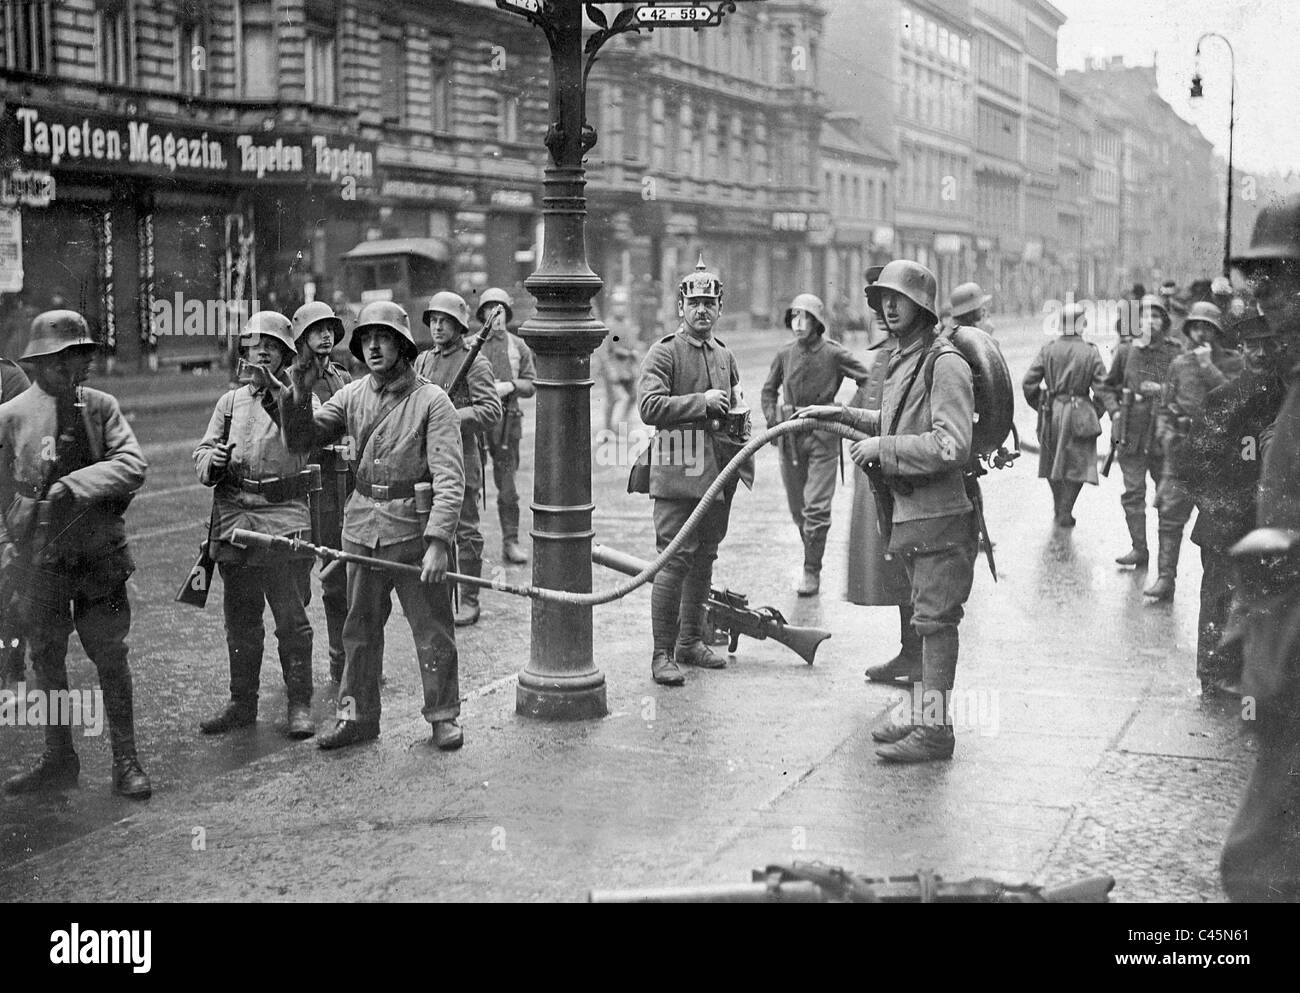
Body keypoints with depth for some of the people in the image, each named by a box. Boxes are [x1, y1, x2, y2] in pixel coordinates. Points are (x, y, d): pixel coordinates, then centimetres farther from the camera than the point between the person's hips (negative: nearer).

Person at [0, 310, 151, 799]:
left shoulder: (101, 407, 1)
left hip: (100, 555, 0)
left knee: (110, 656, 1)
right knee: (47, 660, 10)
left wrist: (74, 485, -19)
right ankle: (59, 759, 25)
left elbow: (133, 464, -11)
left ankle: (125, 762, 8)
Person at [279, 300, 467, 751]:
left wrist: (438, 540, -24)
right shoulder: (353, 396, 7)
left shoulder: (432, 401, -9)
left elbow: (450, 478, -15)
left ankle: (443, 716, 19)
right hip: (362, 528, 5)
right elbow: (303, 439, 10)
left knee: (432, 629, 4)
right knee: (359, 627, 14)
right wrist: (299, 394, -9)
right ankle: (356, 715, 27)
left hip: (416, 530, -5)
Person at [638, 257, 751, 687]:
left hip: (719, 473, 7)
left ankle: (690, 642, 24)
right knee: (675, 560, -10)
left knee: (704, 559, 12)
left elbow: (739, 414, 27)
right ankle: (662, 654, -6)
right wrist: (701, 402, -17)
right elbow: (650, 407, -17)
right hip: (678, 473, -7)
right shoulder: (663, 353, -4)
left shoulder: (726, 356, 17)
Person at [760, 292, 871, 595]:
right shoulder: (785, 354, 3)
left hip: (823, 437, -4)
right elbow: (769, 389, 18)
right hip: (790, 436, 4)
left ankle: (812, 572, -2)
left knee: (816, 507, -9)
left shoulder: (834, 354, -8)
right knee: (797, 506, 12)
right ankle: (812, 556, 31)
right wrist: (772, 418, 5)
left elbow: (869, 382, 0)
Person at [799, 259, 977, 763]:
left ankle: (935, 728, 3)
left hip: (939, 514, -10)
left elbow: (952, 446, -25)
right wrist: (839, 414, 22)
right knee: (928, 619, 17)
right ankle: (921, 713, 27)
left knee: (935, 620, -4)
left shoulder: (944, 363, -17)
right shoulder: (901, 358, 14)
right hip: (909, 511, 10)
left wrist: (883, 448, -19)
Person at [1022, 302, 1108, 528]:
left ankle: (1059, 510, 30)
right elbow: (1102, 389, -10)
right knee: (1078, 464, 7)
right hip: (1080, 415, -3)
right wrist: (1094, 414, 5)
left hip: (1052, 413, 3)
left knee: (1053, 463, 19)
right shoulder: (1091, 352, -7)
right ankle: (1065, 512, 1)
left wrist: (1040, 407, 10)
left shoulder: (1048, 350, -1)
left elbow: (1028, 383, -4)